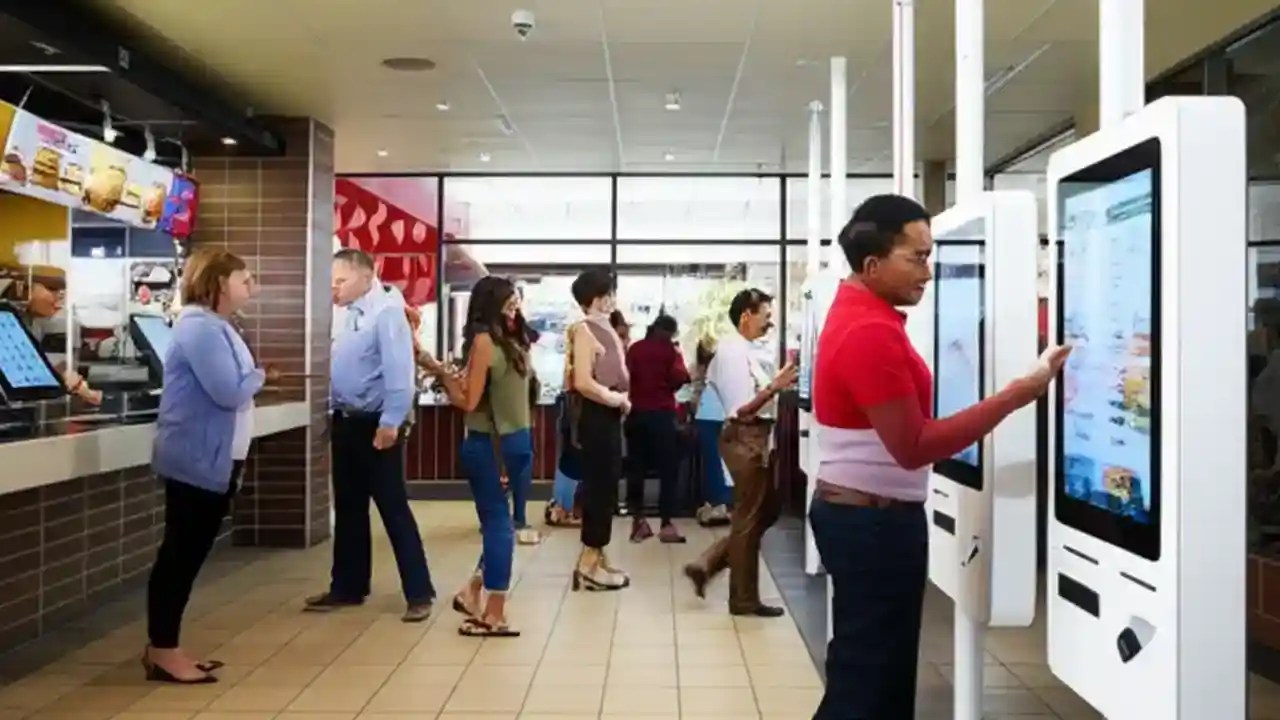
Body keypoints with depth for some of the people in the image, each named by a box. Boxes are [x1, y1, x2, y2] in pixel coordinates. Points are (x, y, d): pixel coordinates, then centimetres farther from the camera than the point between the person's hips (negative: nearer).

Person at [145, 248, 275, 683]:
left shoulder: (214, 326, 16)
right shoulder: (201, 328, -18)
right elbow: (230, 392, -23)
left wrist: (256, 378, -2)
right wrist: (261, 376, -6)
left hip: (212, 460, 10)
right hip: (196, 460, -10)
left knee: (188, 554, 13)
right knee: (180, 554, -4)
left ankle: (163, 648, 21)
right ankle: (162, 653, 4)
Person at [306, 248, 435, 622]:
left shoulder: (386, 312, -15)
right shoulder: (351, 315, 12)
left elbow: (399, 371, -21)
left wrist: (391, 422, -24)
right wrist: (335, 417, 14)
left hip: (375, 425, -9)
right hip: (346, 423, 9)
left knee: (394, 510, -3)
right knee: (348, 509, 16)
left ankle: (419, 593, 6)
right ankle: (347, 587, 28)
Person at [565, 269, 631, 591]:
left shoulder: (605, 329, 14)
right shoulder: (584, 330, -13)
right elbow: (583, 382, -22)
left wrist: (622, 400, 4)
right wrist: (618, 399, -12)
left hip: (608, 415, 9)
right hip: (596, 416, -9)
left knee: (606, 486, 13)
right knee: (599, 486, -4)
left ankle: (596, 557, 22)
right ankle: (589, 563, 4)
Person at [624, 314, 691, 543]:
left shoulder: (634, 348, 9)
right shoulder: (670, 350, -2)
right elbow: (679, 379, -10)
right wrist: (687, 376, 8)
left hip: (636, 413, 4)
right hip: (661, 414, -4)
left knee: (636, 468, 9)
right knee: (668, 469, 1)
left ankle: (638, 521, 9)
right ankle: (666, 524, -4)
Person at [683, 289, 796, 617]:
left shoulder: (734, 348, 12)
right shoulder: (735, 351, -18)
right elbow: (743, 409, -22)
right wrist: (774, 387, -27)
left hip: (754, 439, 10)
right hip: (746, 439, -10)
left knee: (767, 510, 17)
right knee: (749, 520, 0)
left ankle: (706, 565, 16)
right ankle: (744, 599, 13)